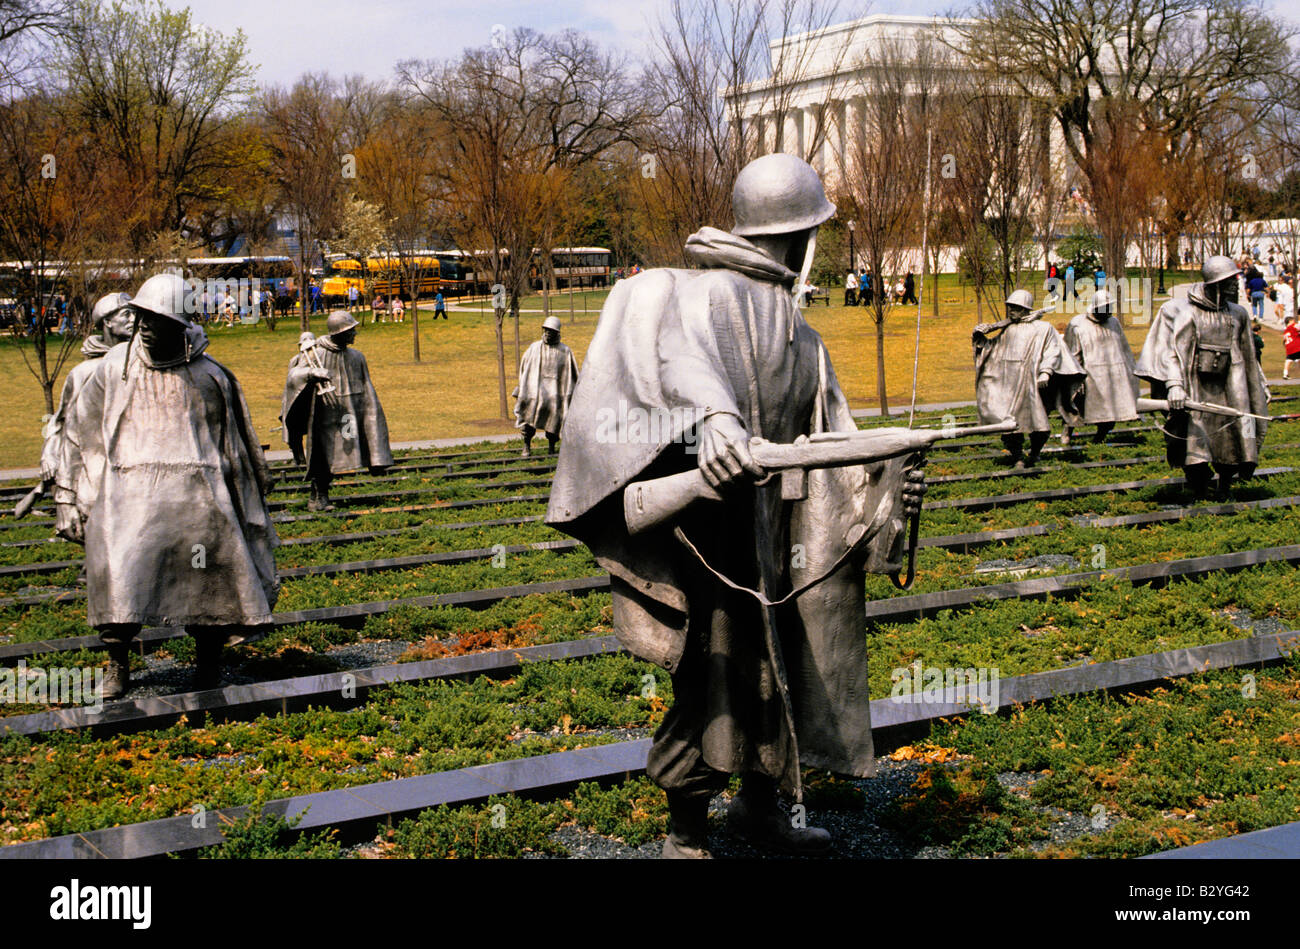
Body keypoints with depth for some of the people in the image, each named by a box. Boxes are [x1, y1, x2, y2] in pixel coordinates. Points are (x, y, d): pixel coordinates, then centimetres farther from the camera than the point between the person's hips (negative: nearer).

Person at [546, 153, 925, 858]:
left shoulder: (800, 336, 18)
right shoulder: (712, 294, -11)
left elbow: (826, 432, 12)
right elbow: (686, 351, -34)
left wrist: (884, 478, -6)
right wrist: (715, 411, -56)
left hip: (767, 524, 9)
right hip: (707, 518, -9)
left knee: (781, 658, 17)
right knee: (716, 672, -6)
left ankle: (759, 804, 36)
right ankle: (687, 835, 9)